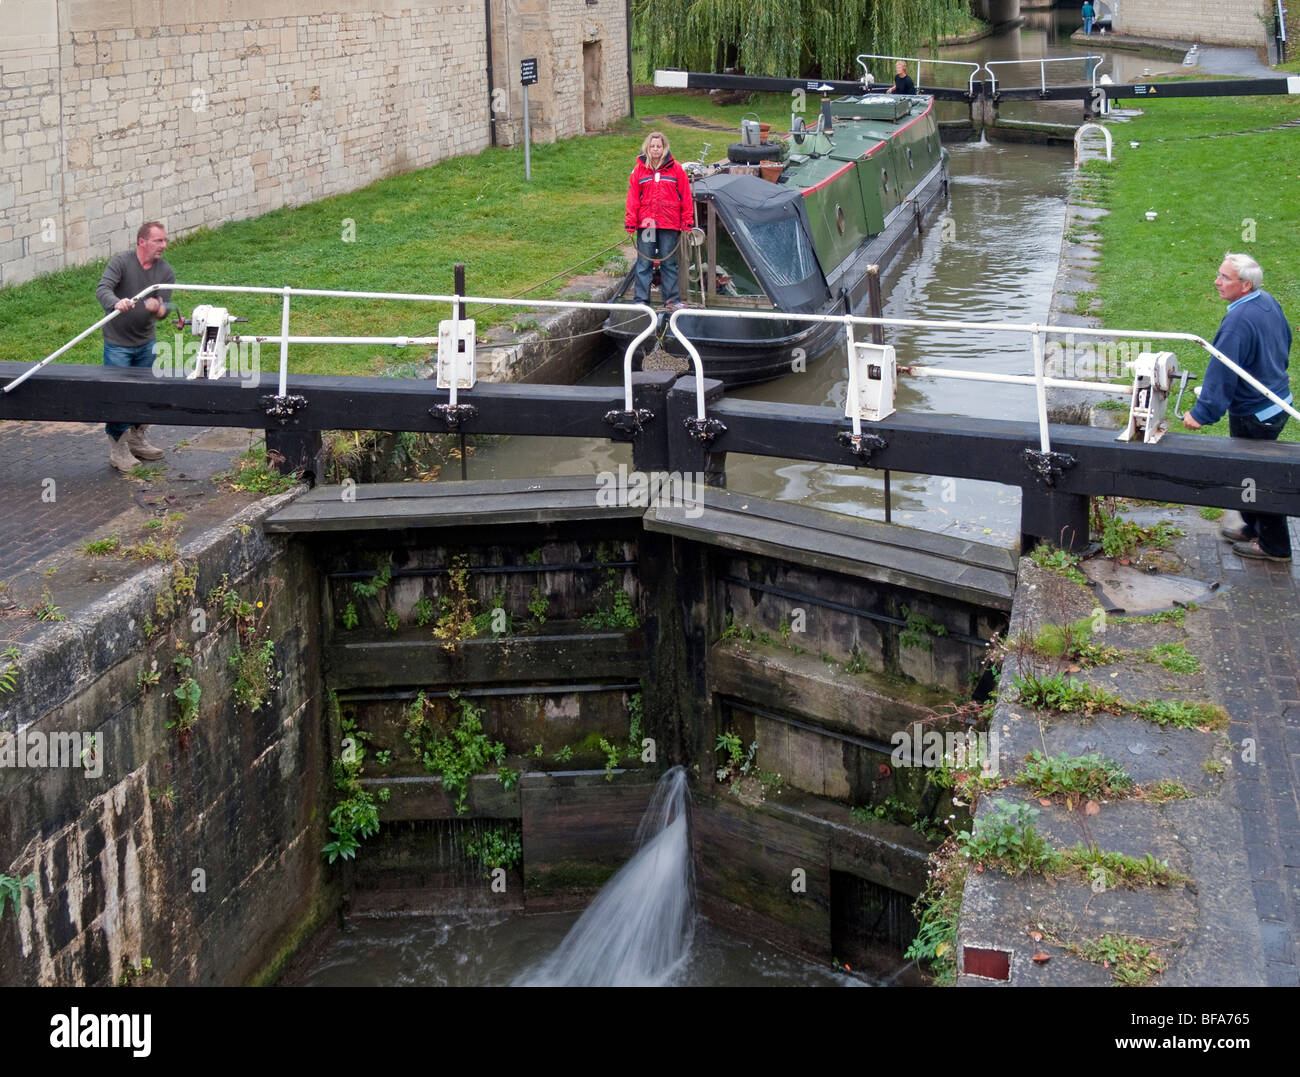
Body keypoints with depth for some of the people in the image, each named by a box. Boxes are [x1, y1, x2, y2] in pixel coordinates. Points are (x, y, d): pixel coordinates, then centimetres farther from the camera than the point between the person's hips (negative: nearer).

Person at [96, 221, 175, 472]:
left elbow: (166, 307, -9)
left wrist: (158, 308, -34)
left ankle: (137, 440, 33)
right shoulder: (121, 262, -15)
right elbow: (103, 289, -28)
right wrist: (116, 303, -50)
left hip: (146, 343, 5)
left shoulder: (165, 271, -4)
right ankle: (119, 449, 6)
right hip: (117, 344, -5)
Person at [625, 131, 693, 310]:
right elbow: (632, 198, 5)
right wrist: (630, 223, 1)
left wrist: (687, 222, 3)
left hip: (669, 223, 0)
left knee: (669, 263, 5)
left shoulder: (676, 170, 4)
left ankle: (671, 300, 11)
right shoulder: (639, 170, 5)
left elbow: (685, 197, 6)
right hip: (645, 222, 0)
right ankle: (641, 300, 6)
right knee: (644, 263, 2)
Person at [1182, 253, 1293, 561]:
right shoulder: (1269, 303, 0)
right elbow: (1285, 341, 17)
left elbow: (1221, 374, -30)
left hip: (1254, 416, -9)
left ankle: (1273, 545, 17)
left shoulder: (1238, 321, -29)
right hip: (1278, 402, 9)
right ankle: (1254, 527, 38)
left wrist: (1201, 413, -27)